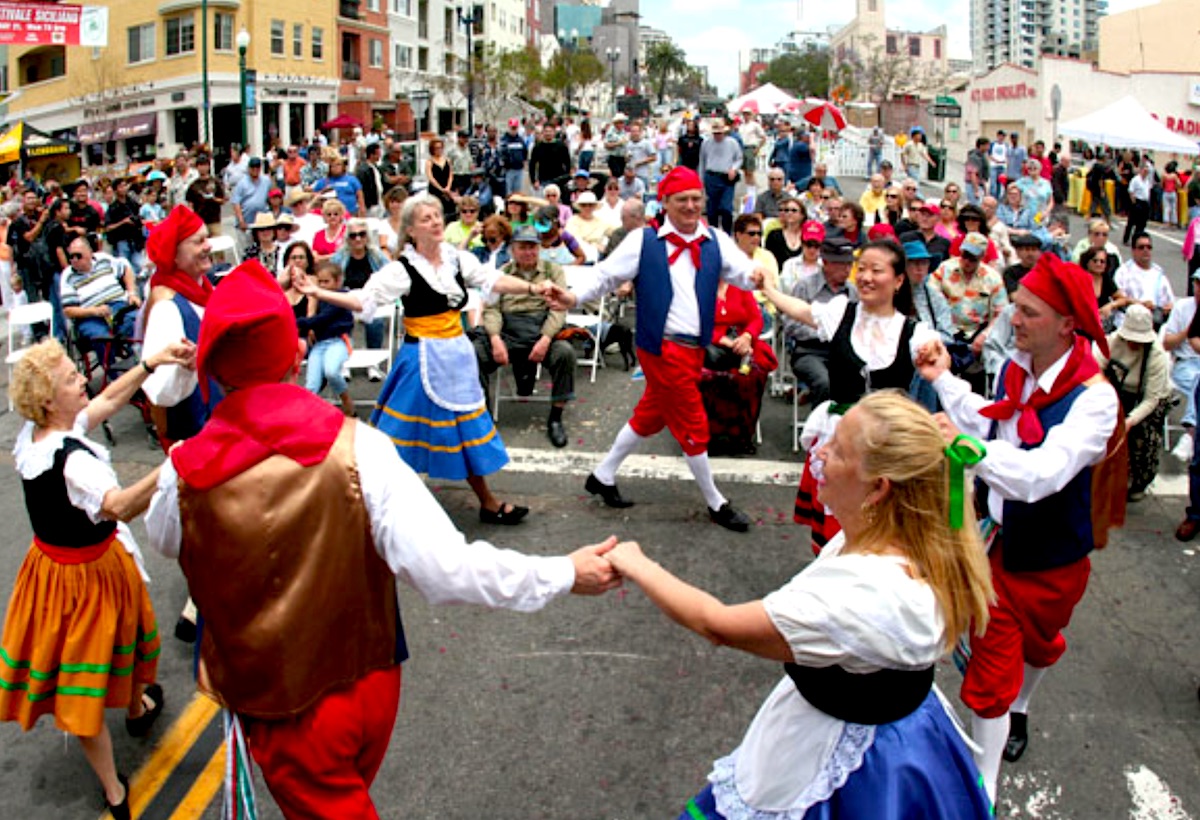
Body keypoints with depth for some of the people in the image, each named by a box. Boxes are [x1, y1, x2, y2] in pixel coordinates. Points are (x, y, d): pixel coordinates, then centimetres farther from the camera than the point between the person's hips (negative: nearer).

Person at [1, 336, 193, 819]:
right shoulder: (71, 459, -33)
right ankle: (137, 710, 57)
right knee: (118, 641, 27)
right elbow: (119, 507, -51)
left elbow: (105, 402, 2)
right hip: (91, 574, -7)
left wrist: (151, 364, -3)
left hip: (49, 564, 7)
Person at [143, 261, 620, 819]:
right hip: (369, 685, 3)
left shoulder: (185, 475, -19)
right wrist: (566, 574, -17)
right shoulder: (356, 447, -23)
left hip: (275, 706, -2)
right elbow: (446, 571, -29)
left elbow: (163, 542, 6)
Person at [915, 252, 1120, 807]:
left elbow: (1042, 474, -41)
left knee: (1037, 641, 25)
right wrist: (945, 381, 2)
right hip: (998, 538, 3)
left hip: (1052, 554, -3)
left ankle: (1018, 710, 58)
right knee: (992, 661, 6)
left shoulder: (1094, 397, -28)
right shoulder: (1013, 370, -8)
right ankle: (984, 790, 19)